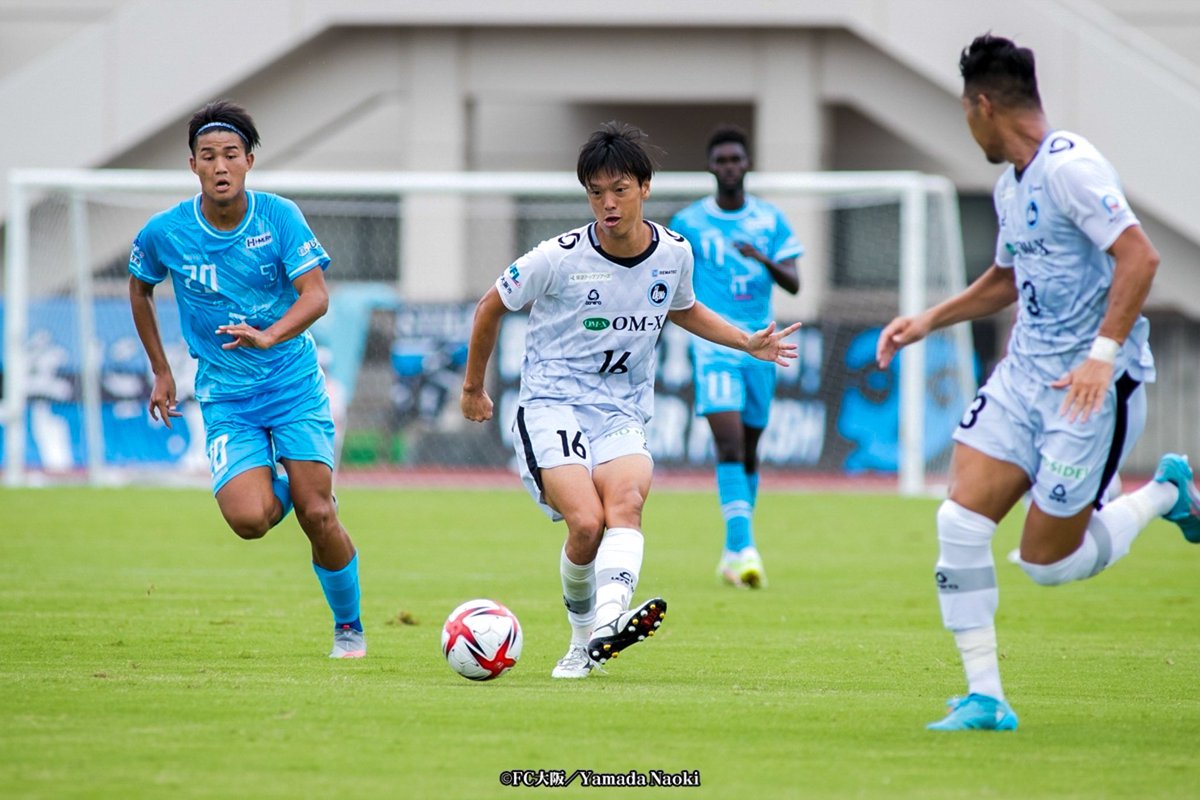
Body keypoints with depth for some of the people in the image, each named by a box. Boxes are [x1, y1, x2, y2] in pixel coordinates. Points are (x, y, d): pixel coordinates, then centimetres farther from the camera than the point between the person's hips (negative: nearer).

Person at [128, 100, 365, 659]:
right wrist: (160, 372, 14)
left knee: (318, 516, -7)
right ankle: (278, 488, 18)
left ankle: (348, 626, 17)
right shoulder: (164, 233, -7)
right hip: (226, 397, 0)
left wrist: (269, 336, -37)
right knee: (249, 519, -20)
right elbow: (139, 289, 14)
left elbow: (316, 295, -18)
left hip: (295, 387, 0)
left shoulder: (279, 217, -10)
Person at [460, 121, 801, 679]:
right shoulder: (560, 258, -11)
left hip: (622, 413, 3)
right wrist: (473, 387, 17)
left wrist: (748, 342, 17)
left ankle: (608, 619, -51)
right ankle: (583, 643, -4)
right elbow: (490, 309, 7)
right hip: (551, 407, -3)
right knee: (586, 521, -26)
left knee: (626, 496, -31)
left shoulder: (674, 253, 2)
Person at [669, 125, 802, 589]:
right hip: (714, 345, -3)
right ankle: (744, 551, -26)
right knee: (729, 445, -18)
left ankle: (734, 553, 25)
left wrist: (765, 260, -19)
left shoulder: (770, 221, 7)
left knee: (748, 452, 11)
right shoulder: (688, 223, 3)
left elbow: (793, 284, -1)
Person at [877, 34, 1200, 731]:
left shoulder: (1070, 166, -16)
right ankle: (985, 698, -1)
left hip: (1092, 387, -8)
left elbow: (1140, 256, -24)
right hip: (1024, 377, 8)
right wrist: (927, 322, 22)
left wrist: (1103, 354, -29)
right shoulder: (1012, 186, 14)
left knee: (1048, 560, -3)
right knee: (961, 520, -7)